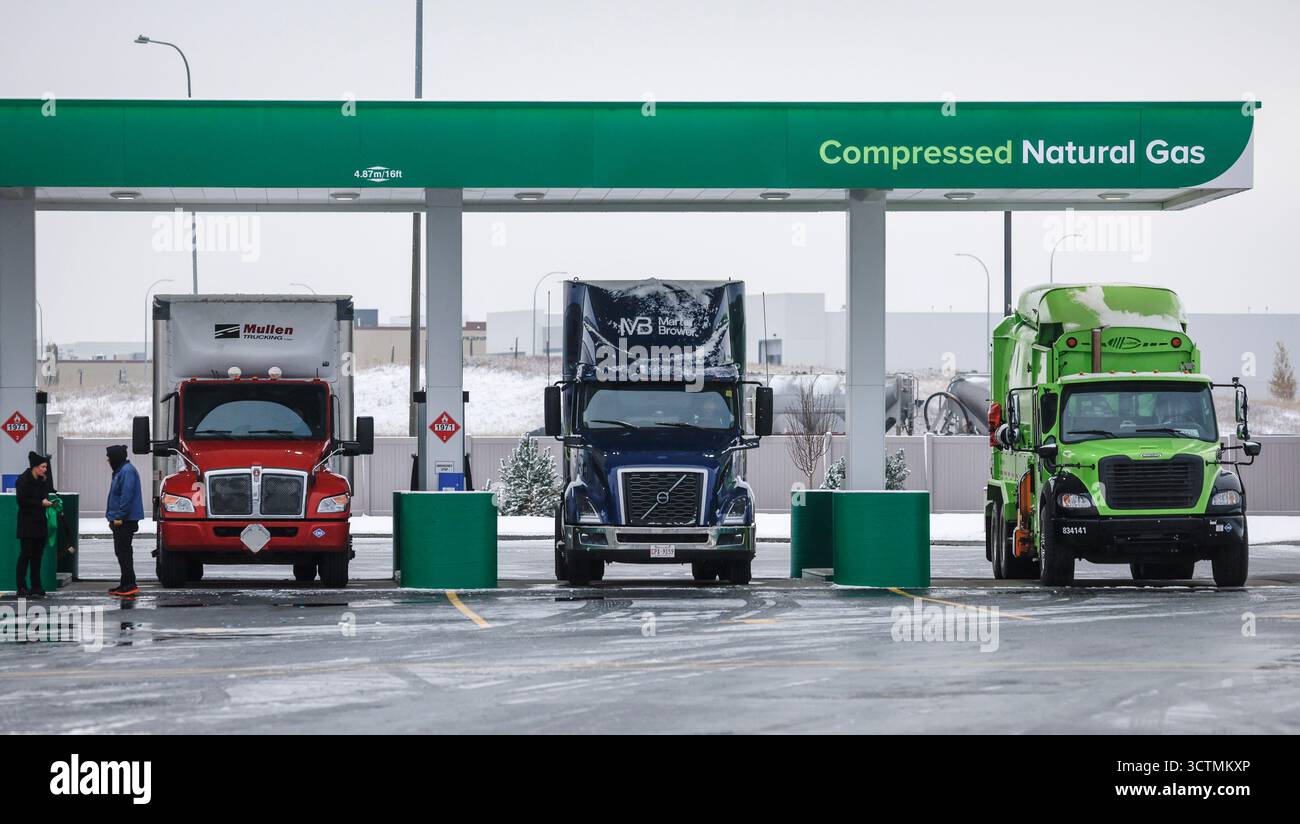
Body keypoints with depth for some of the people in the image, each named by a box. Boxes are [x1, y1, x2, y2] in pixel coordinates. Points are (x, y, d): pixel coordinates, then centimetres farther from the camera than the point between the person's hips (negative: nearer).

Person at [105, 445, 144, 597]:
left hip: (125, 521, -11)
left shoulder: (127, 471, -16)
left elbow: (127, 495, -23)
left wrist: (119, 517, -23)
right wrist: (113, 516, 21)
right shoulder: (120, 470, 17)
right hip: (119, 520, 11)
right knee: (121, 552, 13)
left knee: (124, 552, -10)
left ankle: (130, 585, -11)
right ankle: (126, 585, 18)